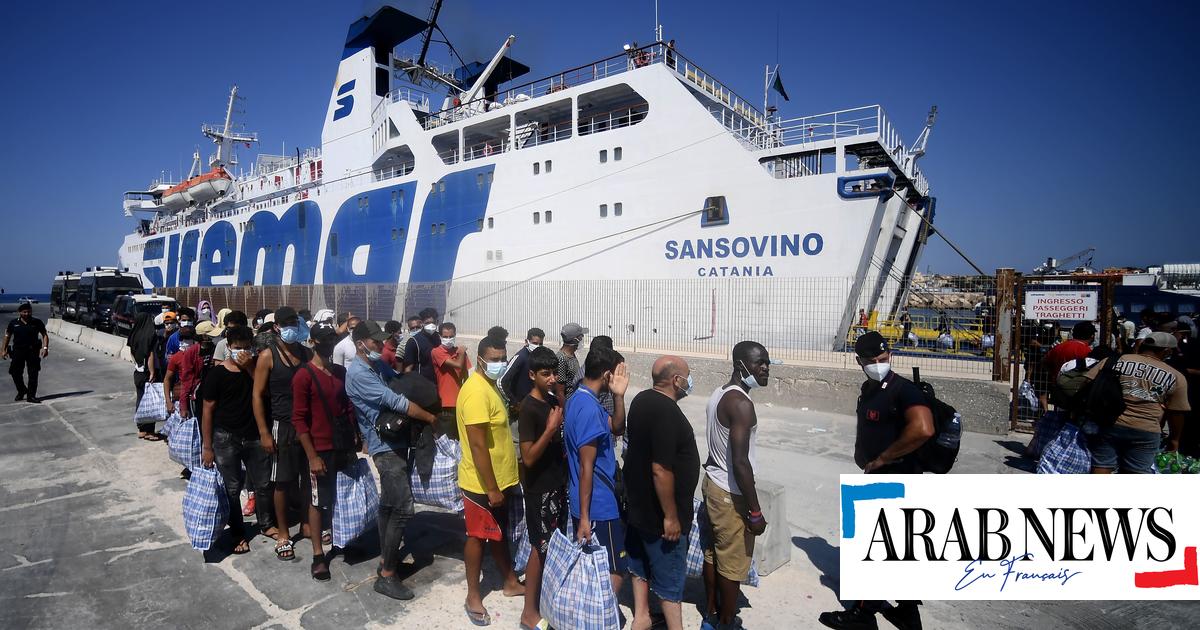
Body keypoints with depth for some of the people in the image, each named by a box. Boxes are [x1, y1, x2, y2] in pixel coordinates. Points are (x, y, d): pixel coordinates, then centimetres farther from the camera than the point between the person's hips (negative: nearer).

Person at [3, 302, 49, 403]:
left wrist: (45, 347, -13)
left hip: (33, 351, -1)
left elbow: (44, 335, 0)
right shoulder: (13, 323, 3)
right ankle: (21, 391, 29)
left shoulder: (37, 322, -1)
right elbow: (7, 336, 11)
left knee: (33, 374, 0)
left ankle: (31, 396, 7)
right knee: (15, 373, 5)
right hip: (18, 351, 1)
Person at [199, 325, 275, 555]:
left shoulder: (256, 366, 1)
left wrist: (250, 367, -20)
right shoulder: (217, 373, -7)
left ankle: (266, 523, 31)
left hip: (255, 436, 3)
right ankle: (238, 534, 22)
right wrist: (206, 446, -5)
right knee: (232, 488, 6)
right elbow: (207, 410, -5)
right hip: (226, 438, -2)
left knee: (263, 484, 10)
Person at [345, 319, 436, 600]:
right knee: (402, 508, -9)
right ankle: (387, 576, 1)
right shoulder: (358, 373, -18)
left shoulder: (379, 365, 9)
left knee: (389, 504, 19)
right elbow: (396, 402, -22)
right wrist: (431, 418, -14)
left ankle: (387, 558, 33)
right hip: (386, 447, -9)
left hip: (395, 442, 9)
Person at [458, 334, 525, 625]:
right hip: (482, 483, -9)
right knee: (479, 536, 7)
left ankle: (511, 582, 36)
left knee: (499, 531, 21)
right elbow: (477, 445, -26)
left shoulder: (490, 385, 7)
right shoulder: (476, 391, -25)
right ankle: (473, 596, 24)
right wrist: (491, 488, -23)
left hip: (501, 479, 9)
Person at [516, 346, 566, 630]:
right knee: (540, 548, 2)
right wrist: (551, 428, -28)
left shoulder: (553, 400, 4)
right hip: (539, 489, -8)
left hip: (558, 483, 8)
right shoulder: (528, 408, -20)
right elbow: (529, 458, -24)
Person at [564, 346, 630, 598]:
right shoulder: (589, 408, -25)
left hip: (590, 502, 9)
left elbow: (617, 428, 14)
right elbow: (586, 468, -24)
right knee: (616, 570, 4)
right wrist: (584, 517, -20)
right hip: (598, 505, -9)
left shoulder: (579, 398, 5)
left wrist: (618, 396, -1)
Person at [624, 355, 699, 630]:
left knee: (641, 562, 23)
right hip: (659, 511, -9)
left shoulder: (641, 399, 1)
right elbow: (661, 470, -29)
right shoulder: (666, 412, -28)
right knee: (671, 576, 7)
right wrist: (671, 516, -22)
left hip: (639, 503, 9)